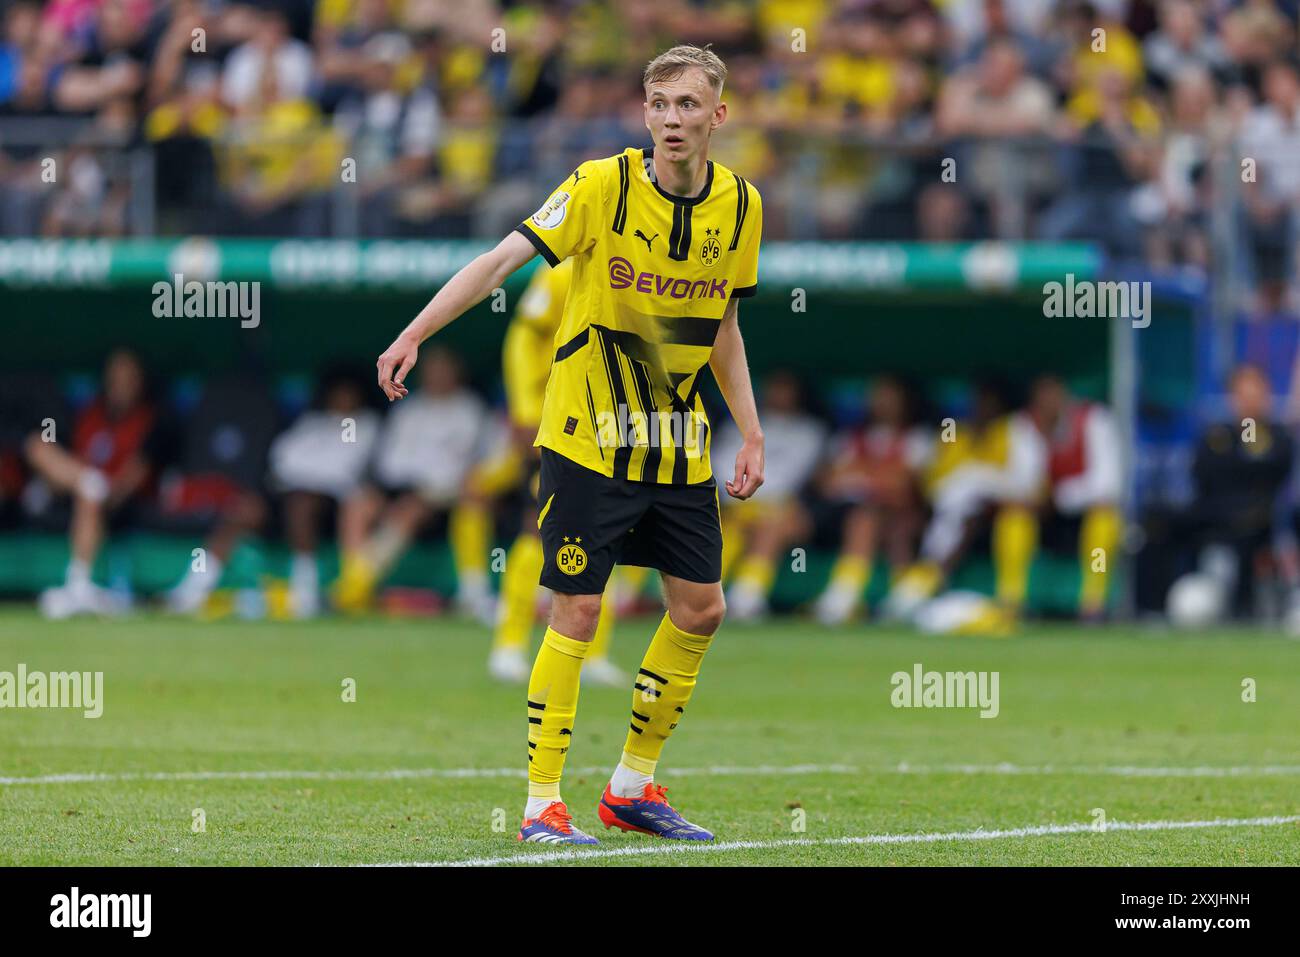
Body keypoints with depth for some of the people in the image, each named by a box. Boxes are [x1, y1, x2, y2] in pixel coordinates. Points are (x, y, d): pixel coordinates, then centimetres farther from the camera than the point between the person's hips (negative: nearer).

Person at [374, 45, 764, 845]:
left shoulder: (741, 205, 1)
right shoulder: (603, 187, -14)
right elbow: (502, 259, -20)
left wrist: (751, 433, 11)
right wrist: (415, 334, -31)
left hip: (679, 445, 5)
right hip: (588, 439, -5)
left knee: (701, 607, 7)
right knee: (578, 609, -7)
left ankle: (633, 787, 21)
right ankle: (543, 803, -1)